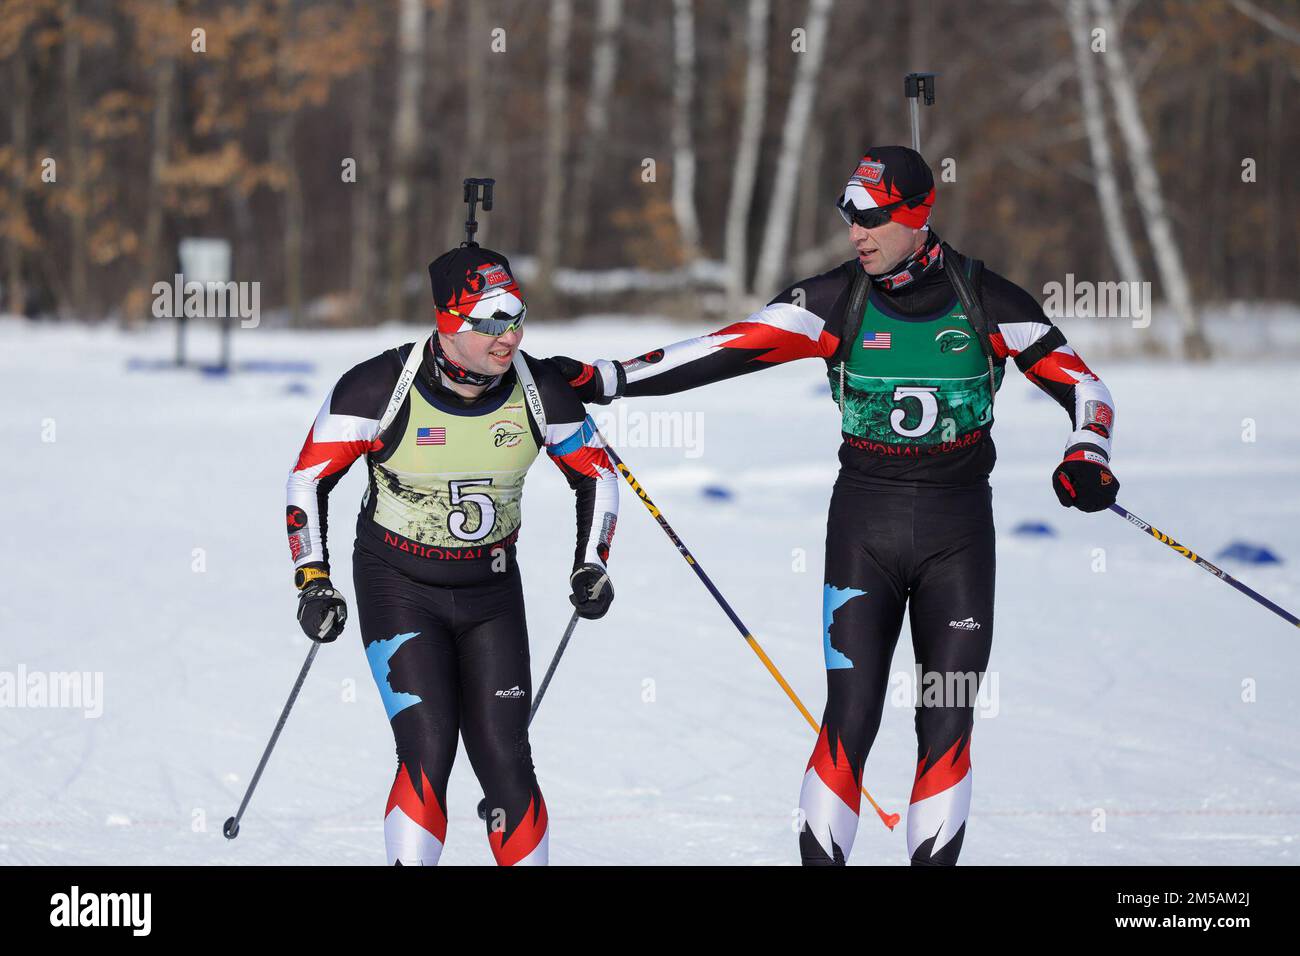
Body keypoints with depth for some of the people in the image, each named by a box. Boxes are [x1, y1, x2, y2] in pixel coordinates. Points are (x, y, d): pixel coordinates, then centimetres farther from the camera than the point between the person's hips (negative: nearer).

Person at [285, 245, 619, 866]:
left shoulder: (539, 391, -10)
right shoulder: (380, 388, -19)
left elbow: (596, 474, 7)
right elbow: (310, 477, -8)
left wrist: (591, 564, -4)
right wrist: (313, 580, -13)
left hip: (491, 589, 3)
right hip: (399, 587, -3)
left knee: (504, 761, -3)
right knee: (428, 750, -16)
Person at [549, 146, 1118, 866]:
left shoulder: (986, 300, -4)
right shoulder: (837, 300, -4)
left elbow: (1081, 384, 2)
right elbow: (727, 349, -10)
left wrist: (1087, 457, -18)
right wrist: (601, 379, -17)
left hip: (959, 523, 0)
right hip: (864, 519, 0)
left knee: (947, 724, 1)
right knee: (851, 718, -7)